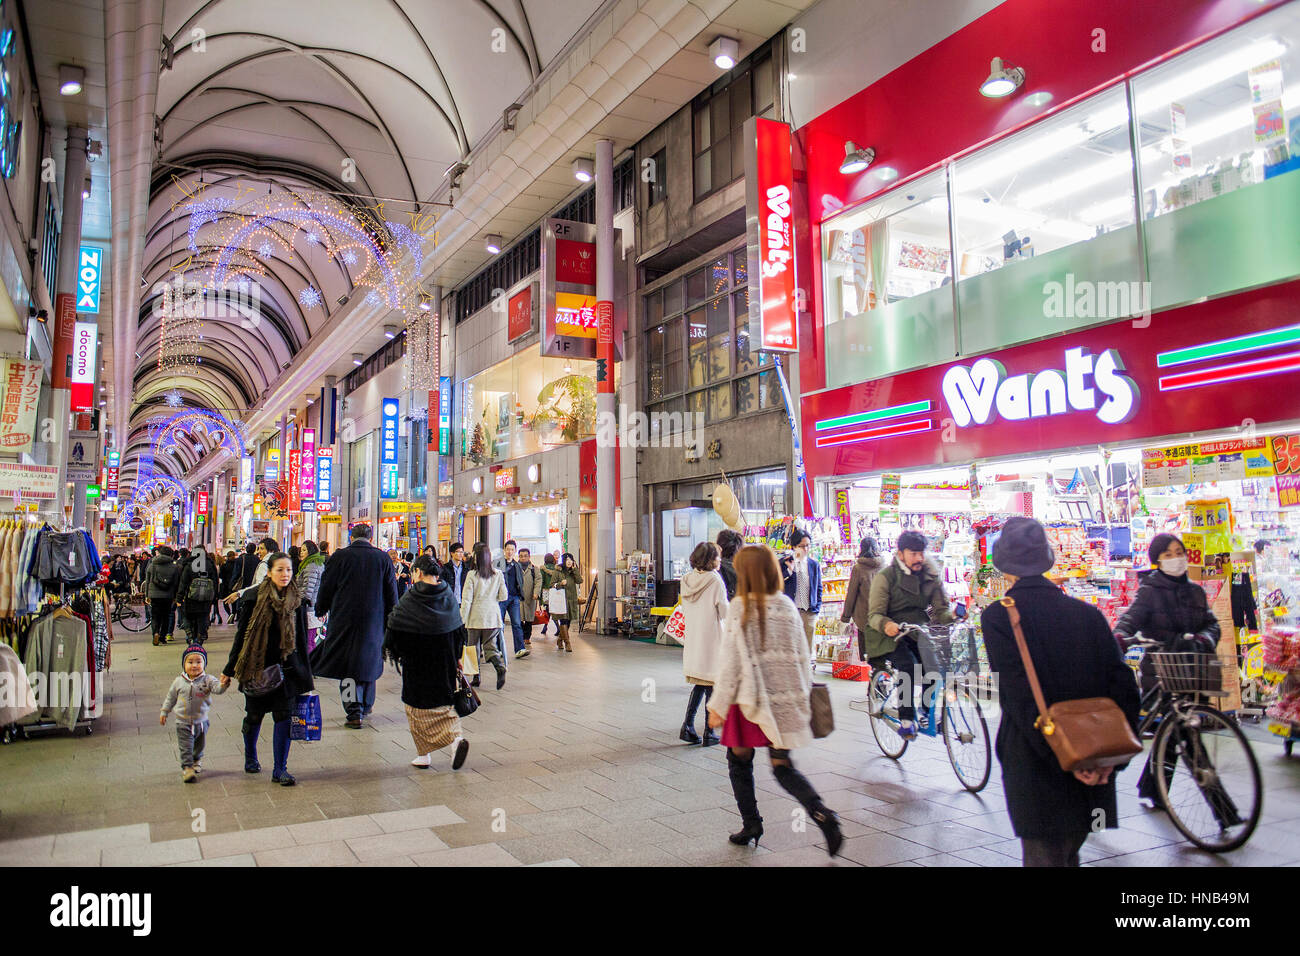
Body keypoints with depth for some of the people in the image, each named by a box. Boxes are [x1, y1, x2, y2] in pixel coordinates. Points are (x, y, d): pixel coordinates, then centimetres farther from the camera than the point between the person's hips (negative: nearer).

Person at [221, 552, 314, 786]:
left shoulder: (296, 602, 1)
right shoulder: (254, 599, -7)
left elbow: (302, 640, 8)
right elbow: (242, 635, -1)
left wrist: (306, 675, 10)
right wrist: (229, 670, 1)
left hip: (286, 668, 2)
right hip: (257, 666, -2)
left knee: (284, 715, -2)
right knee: (254, 715, 11)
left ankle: (280, 770, 6)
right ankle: (250, 758, 37)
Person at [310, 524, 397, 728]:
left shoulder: (339, 557, -4)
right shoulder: (383, 558, 0)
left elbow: (326, 589, 2)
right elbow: (392, 593, 4)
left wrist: (320, 611, 18)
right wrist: (391, 620, 13)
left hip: (344, 621, -2)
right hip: (373, 622, 2)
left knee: (347, 665, 1)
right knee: (368, 661, 15)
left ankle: (354, 712, -5)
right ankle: (366, 705, 28)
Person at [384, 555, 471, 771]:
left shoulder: (410, 599, -12)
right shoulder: (449, 596, 1)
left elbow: (394, 628, -8)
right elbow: (459, 629, 6)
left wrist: (392, 651, 10)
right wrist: (456, 658, 15)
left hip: (418, 663, -4)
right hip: (445, 661, 4)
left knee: (419, 706, 9)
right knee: (443, 701, 14)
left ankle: (424, 755, 10)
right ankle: (457, 738, -9)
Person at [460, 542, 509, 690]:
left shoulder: (472, 575, -10)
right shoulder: (498, 574, -1)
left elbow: (466, 600, -8)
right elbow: (503, 596, 4)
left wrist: (462, 619, -2)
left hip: (475, 617, -2)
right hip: (493, 617, 3)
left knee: (474, 648, 11)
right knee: (491, 646, 7)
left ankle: (476, 677, 15)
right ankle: (500, 667, -19)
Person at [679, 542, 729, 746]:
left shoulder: (686, 579, 4)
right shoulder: (715, 579, -15)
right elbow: (724, 611, -12)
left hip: (692, 637, 6)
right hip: (711, 638, -6)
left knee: (699, 684, 17)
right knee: (711, 685, 3)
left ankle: (688, 725, 7)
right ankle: (709, 733, 9)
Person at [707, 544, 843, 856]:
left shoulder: (741, 608, -11)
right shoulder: (787, 607, 3)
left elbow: (731, 661, -11)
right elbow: (802, 657, 7)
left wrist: (718, 705, -5)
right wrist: (802, 698, 16)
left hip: (750, 699, -4)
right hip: (784, 701, 5)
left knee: (739, 761, 16)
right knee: (783, 767, 11)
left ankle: (751, 824, 20)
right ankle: (823, 815, -8)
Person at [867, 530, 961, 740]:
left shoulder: (931, 576, 7)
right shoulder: (885, 577, -6)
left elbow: (941, 608, 4)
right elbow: (875, 614, -12)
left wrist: (952, 617, -21)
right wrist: (886, 624, -36)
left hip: (919, 631, 4)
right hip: (891, 634, -4)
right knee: (908, 664, -30)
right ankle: (906, 720, -19)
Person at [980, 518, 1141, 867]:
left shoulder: (999, 616, -8)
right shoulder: (1087, 613, 5)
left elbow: (1021, 696, -18)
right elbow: (1124, 686, 0)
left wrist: (1062, 756, -16)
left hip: (1038, 771, -5)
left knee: (1044, 854, 3)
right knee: (1068, 854, 22)